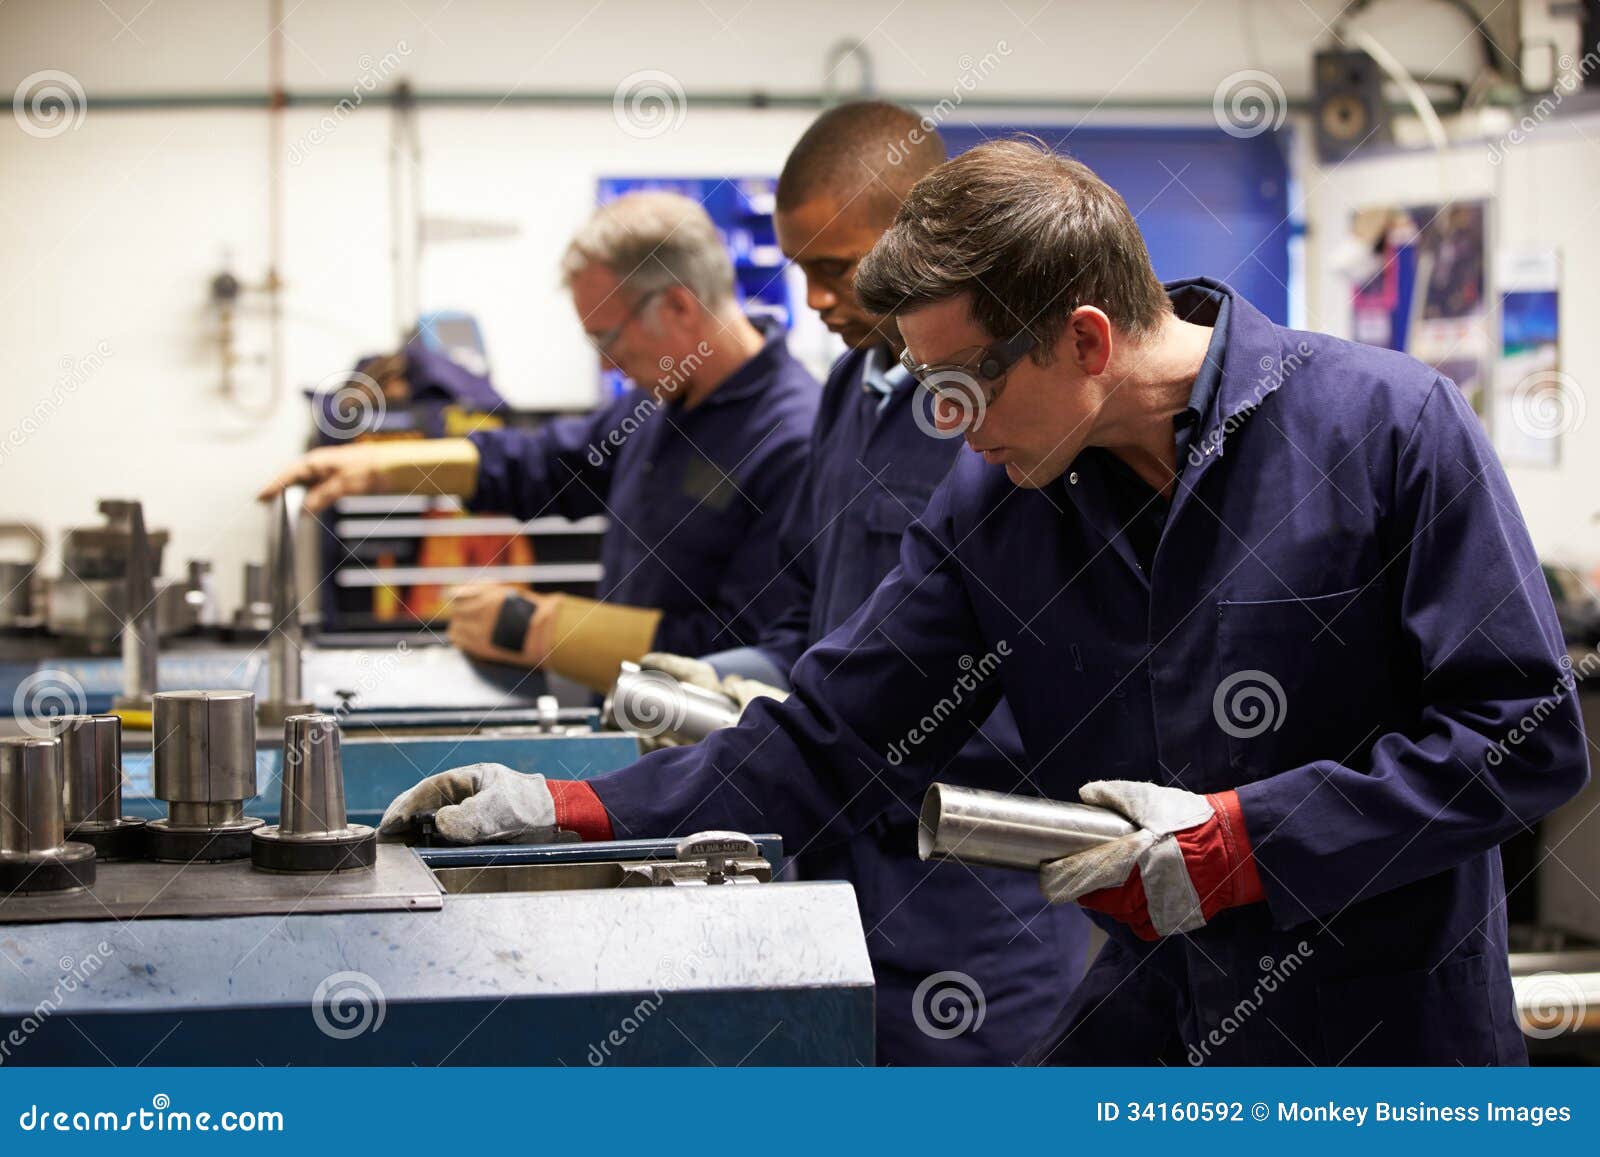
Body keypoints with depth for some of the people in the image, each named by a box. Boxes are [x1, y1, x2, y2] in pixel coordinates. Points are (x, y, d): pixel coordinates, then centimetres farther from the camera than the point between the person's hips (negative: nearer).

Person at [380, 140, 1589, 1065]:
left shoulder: (1388, 425, -14)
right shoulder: (988, 511, 0)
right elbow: (829, 738, 4)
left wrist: (1237, 840, -18)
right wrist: (568, 812, -5)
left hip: (1390, 1028, -4)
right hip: (1156, 1016, 4)